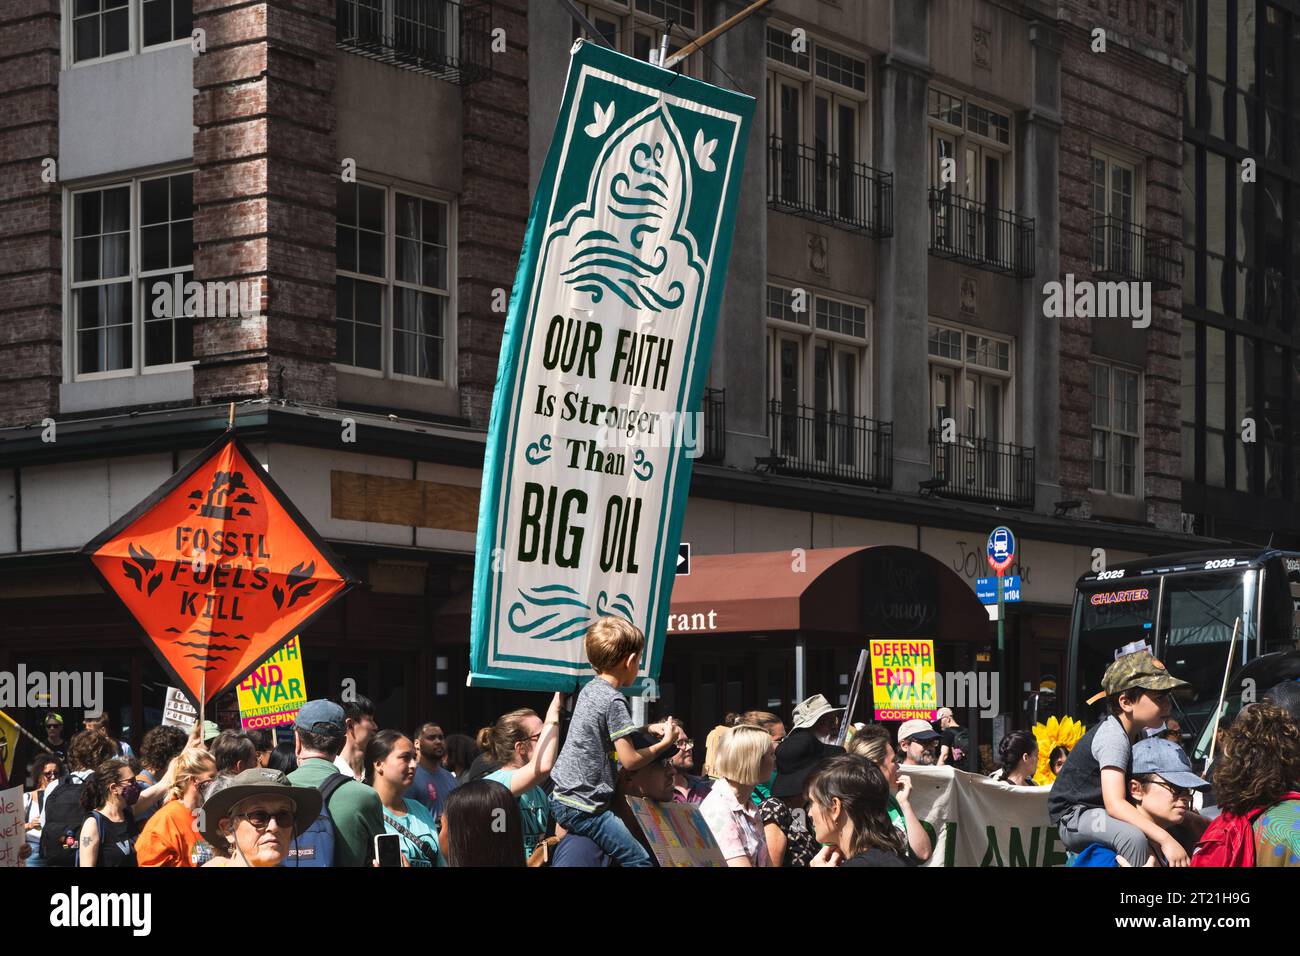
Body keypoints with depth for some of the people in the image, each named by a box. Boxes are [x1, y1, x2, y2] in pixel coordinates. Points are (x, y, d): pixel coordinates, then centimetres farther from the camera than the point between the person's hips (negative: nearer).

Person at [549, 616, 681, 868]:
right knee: (639, 860, -8)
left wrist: (647, 730, 23)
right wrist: (665, 743, -2)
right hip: (584, 807, -10)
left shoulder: (590, 689, 11)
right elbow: (630, 760, -17)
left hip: (560, 799, 10)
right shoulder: (614, 701, -16)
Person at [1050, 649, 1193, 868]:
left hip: (1104, 815, 10)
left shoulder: (1136, 733, 5)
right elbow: (1114, 803, -37)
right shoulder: (1113, 737, -25)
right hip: (1073, 817, -10)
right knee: (1133, 836, -35)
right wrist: (1165, 839, -44)